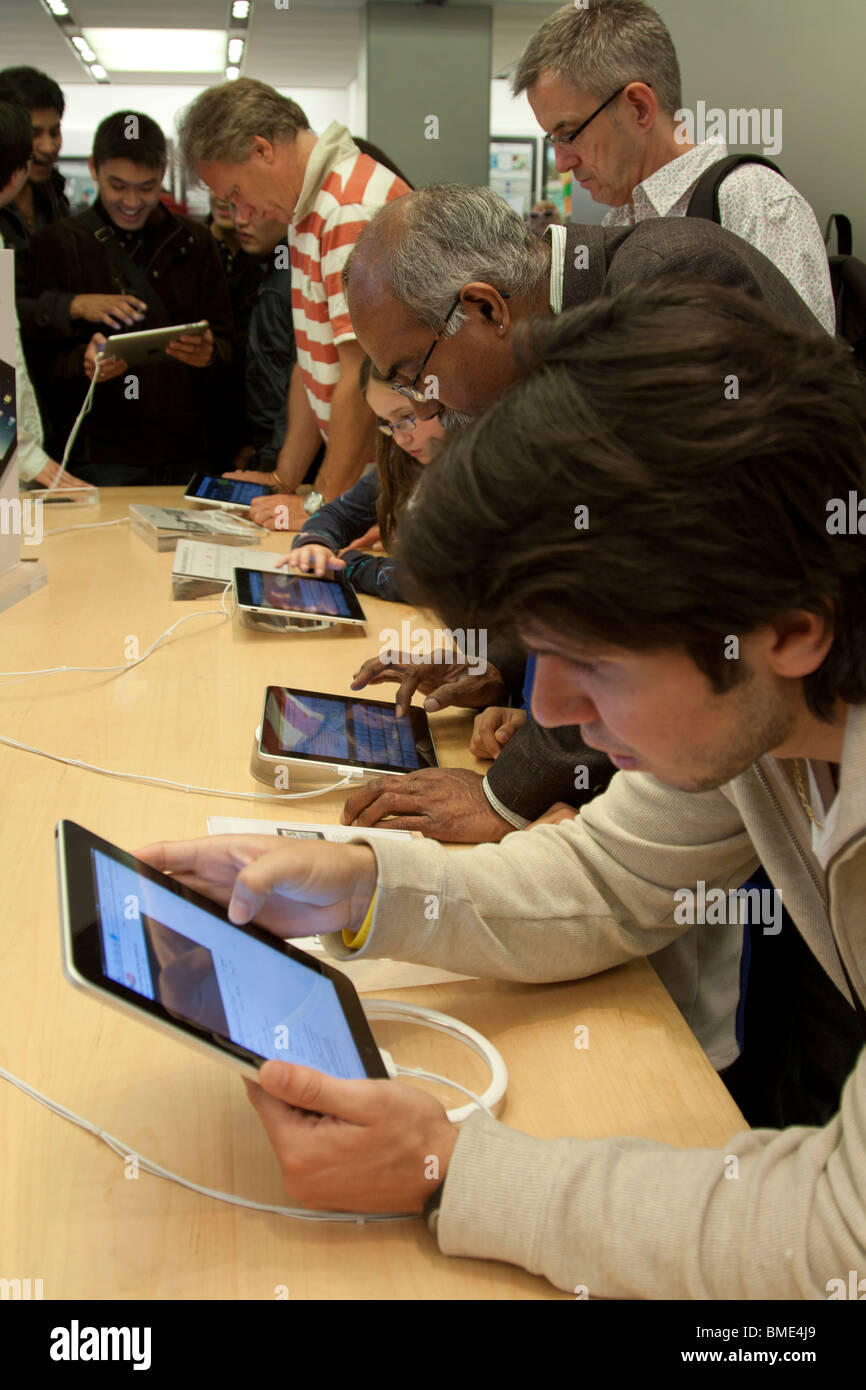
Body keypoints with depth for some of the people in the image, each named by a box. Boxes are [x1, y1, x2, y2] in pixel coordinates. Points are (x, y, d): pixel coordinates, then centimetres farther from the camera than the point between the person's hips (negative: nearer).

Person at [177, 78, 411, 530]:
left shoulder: (355, 210, -17)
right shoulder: (306, 210, 16)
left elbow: (364, 377, -20)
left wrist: (321, 506, -14)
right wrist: (284, 480, 17)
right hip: (367, 472, 8)